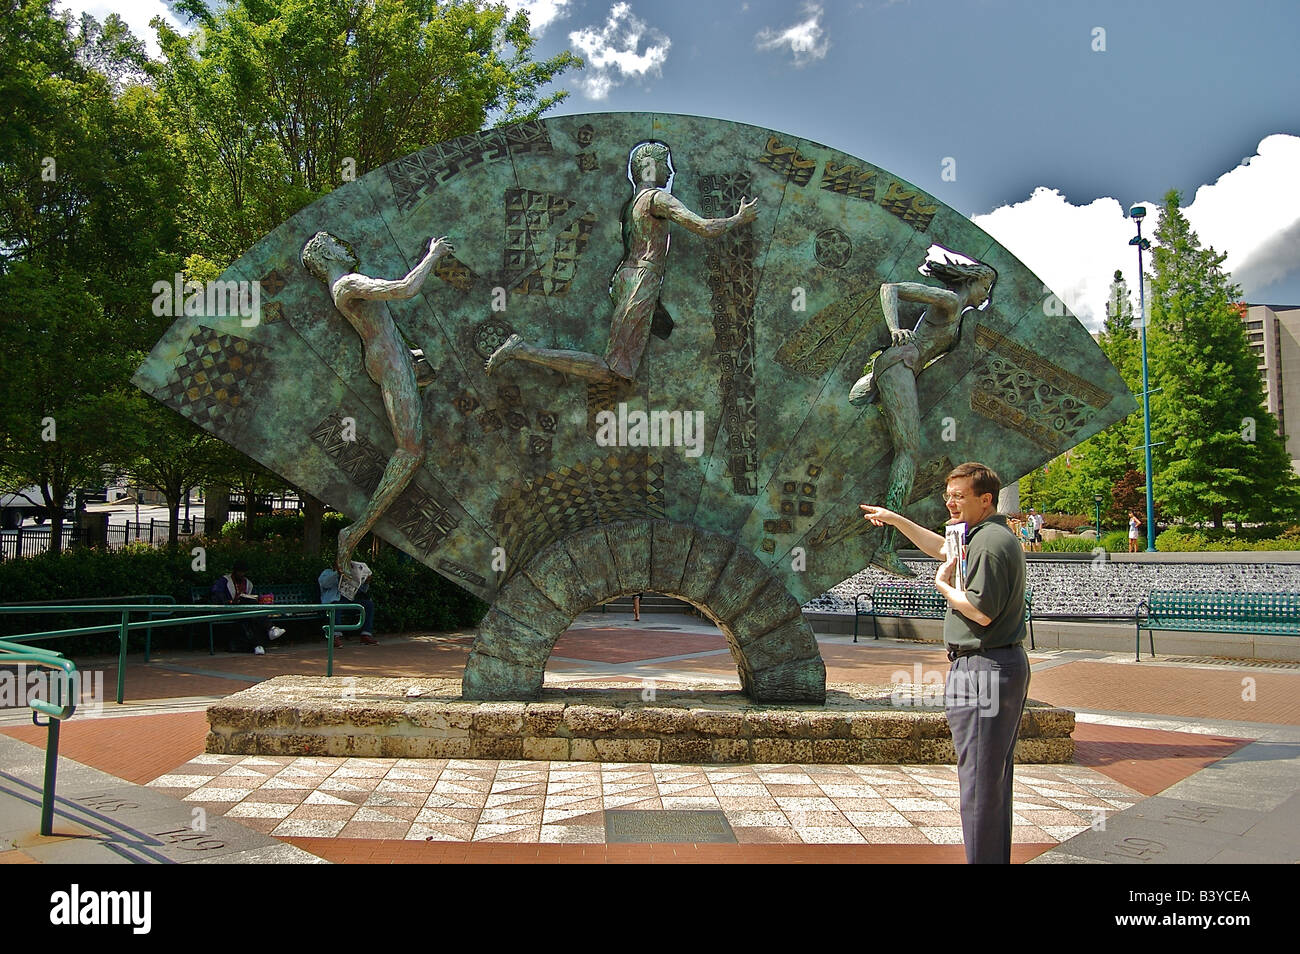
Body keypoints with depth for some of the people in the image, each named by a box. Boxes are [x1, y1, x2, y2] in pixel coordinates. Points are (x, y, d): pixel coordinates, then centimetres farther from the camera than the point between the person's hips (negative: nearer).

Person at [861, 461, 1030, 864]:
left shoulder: (991, 542, -17)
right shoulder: (991, 537, 16)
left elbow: (982, 612, -24)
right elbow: (942, 548, 33)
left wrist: (943, 584, -8)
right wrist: (895, 520, 33)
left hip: (984, 669, -11)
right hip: (1006, 665, 11)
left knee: (980, 779, -5)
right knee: (995, 778, 17)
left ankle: (982, 857, 0)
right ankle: (996, 856, 27)